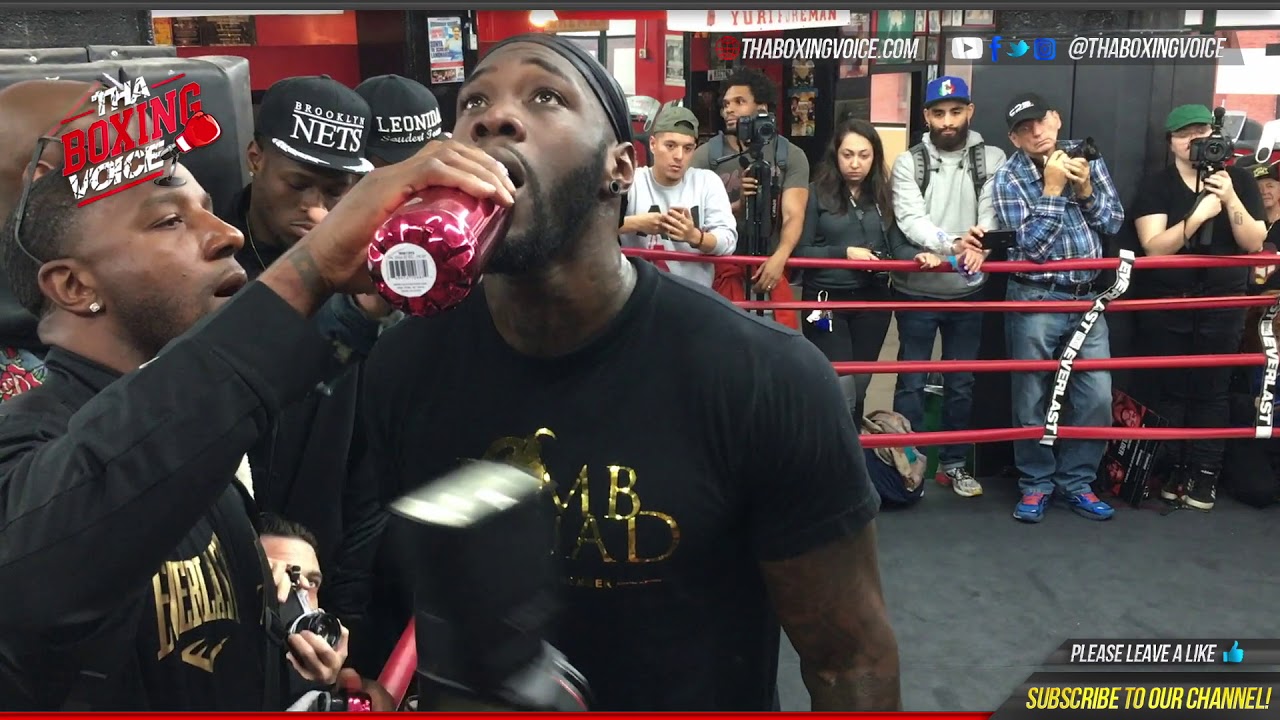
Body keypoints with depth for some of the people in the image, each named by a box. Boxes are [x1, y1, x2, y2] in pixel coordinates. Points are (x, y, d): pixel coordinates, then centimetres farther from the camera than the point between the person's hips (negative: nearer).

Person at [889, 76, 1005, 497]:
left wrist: (980, 241, -31)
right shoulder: (909, 163, -1)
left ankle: (954, 464, 24)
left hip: (968, 290, 2)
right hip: (916, 289, -1)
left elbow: (993, 214, -8)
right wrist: (952, 244, -32)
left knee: (961, 382, 11)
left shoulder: (992, 159, 3)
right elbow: (911, 220, -14)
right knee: (911, 380, 5)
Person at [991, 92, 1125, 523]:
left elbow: (1114, 222, 4)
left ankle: (1077, 481, 18)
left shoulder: (1086, 158, 5)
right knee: (1033, 399, 4)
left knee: (1097, 397, 2)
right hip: (1035, 301, -3)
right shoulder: (1008, 178, -8)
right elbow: (1032, 247, -16)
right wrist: (1052, 189, -19)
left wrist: (1085, 189, -11)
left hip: (1087, 298, 4)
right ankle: (1036, 483, 20)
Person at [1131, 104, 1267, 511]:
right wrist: (1198, 215, -27)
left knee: (1212, 390, 3)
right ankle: (1172, 468, 13)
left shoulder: (1240, 180, 2)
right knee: (1169, 390, 2)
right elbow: (1153, 246, -15)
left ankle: (1205, 473, 11)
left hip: (1222, 304, 1)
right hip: (1166, 305, -1)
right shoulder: (1157, 186, -3)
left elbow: (1254, 243, -5)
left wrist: (1230, 199, -18)